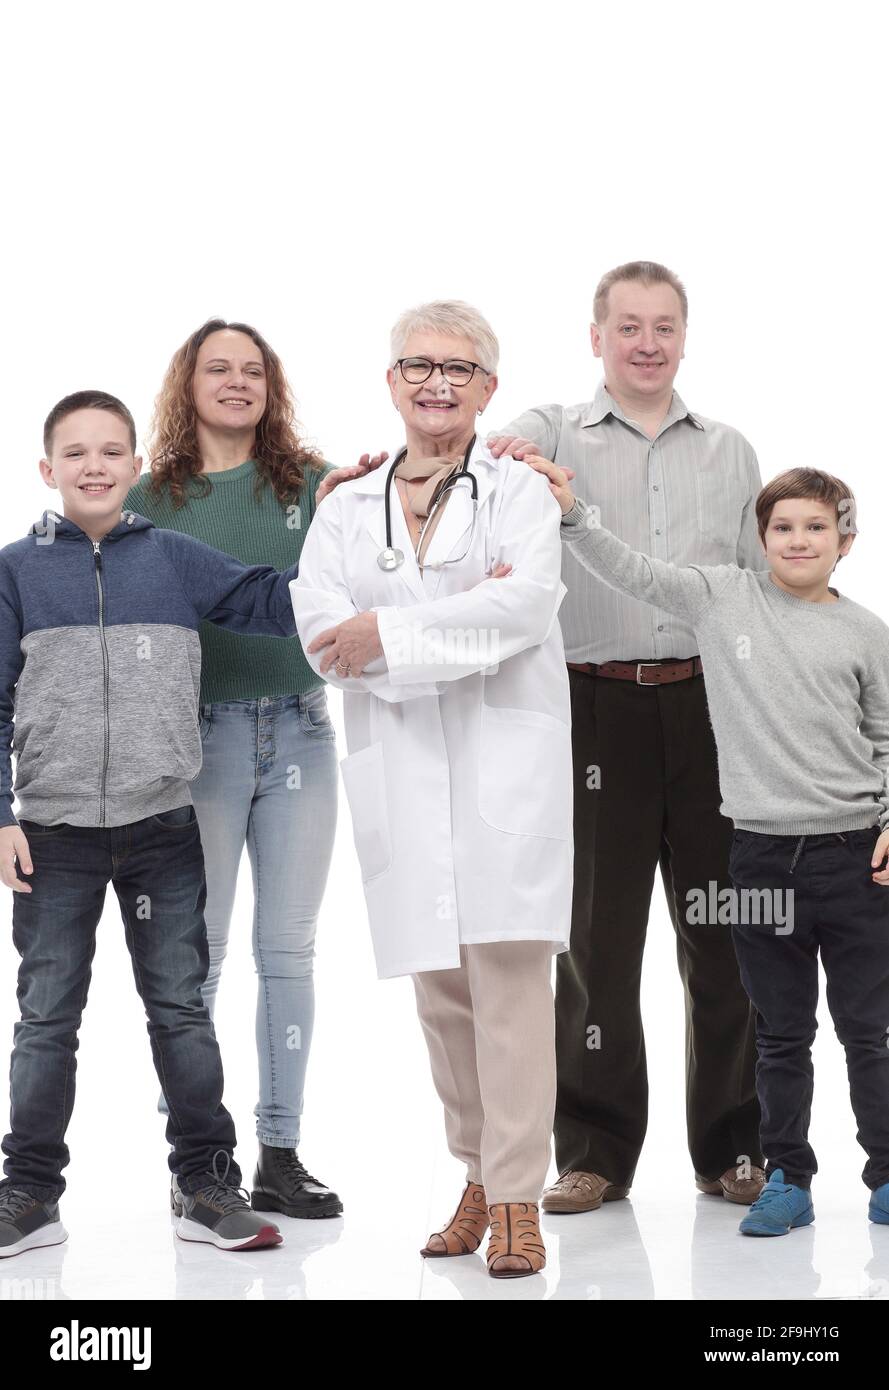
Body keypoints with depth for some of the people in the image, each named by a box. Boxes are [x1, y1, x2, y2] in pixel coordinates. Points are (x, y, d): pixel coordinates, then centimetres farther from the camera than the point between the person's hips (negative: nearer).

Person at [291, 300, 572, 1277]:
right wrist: (463, 619, -12)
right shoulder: (345, 510, 14)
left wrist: (388, 632, -12)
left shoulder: (519, 491, 6)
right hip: (399, 763, 3)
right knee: (437, 979, 6)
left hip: (505, 751, -3)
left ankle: (516, 1199, -4)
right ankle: (477, 1175, 21)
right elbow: (320, 631, -1)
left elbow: (527, 605, -11)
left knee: (508, 966, -9)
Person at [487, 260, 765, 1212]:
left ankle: (732, 1149, 16)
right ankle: (595, 1152, 13)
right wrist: (506, 454, -40)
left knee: (722, 934, 5)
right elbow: (505, 452, -15)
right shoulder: (555, 434, 8)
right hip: (598, 703, -2)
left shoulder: (729, 452, 16)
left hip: (712, 704, 2)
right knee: (596, 936, 3)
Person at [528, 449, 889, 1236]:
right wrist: (570, 511, -16)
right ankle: (787, 1179, 20)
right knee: (781, 1034, 10)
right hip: (762, 852, 1)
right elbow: (632, 573, -3)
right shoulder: (722, 597, 2)